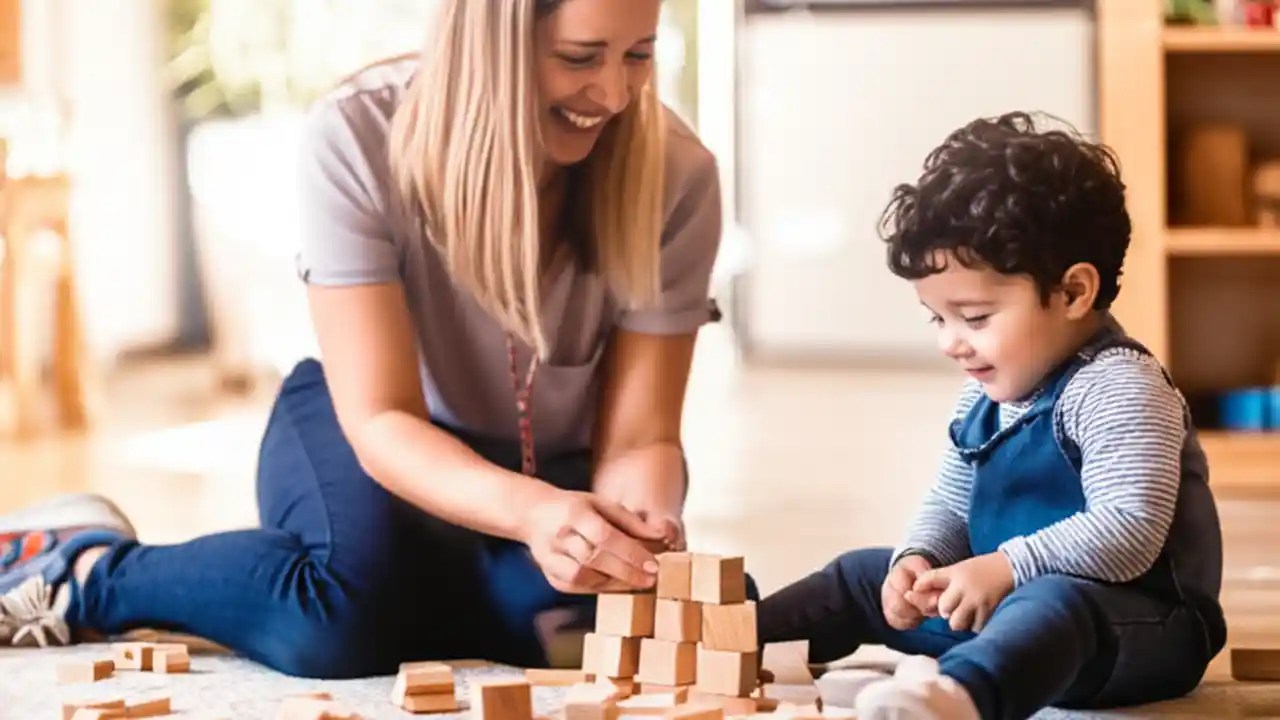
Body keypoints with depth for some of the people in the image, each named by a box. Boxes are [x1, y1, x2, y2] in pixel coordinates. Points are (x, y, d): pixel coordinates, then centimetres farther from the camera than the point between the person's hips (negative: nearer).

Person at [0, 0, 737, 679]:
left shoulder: (676, 176, -23)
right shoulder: (358, 136, -28)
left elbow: (639, 436, -18)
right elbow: (381, 418, -28)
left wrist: (641, 521, -43)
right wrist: (531, 510, -48)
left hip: (559, 466, 3)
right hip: (379, 438, -2)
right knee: (340, 615, -35)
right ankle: (82, 568, -8)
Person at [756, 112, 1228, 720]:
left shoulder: (1114, 389, -18)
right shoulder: (987, 396, 12)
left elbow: (1129, 529, -27)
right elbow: (950, 504, 21)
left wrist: (1007, 569, -30)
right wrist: (918, 559, -1)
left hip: (1140, 624, -11)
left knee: (1047, 606, -45)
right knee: (865, 576, 18)